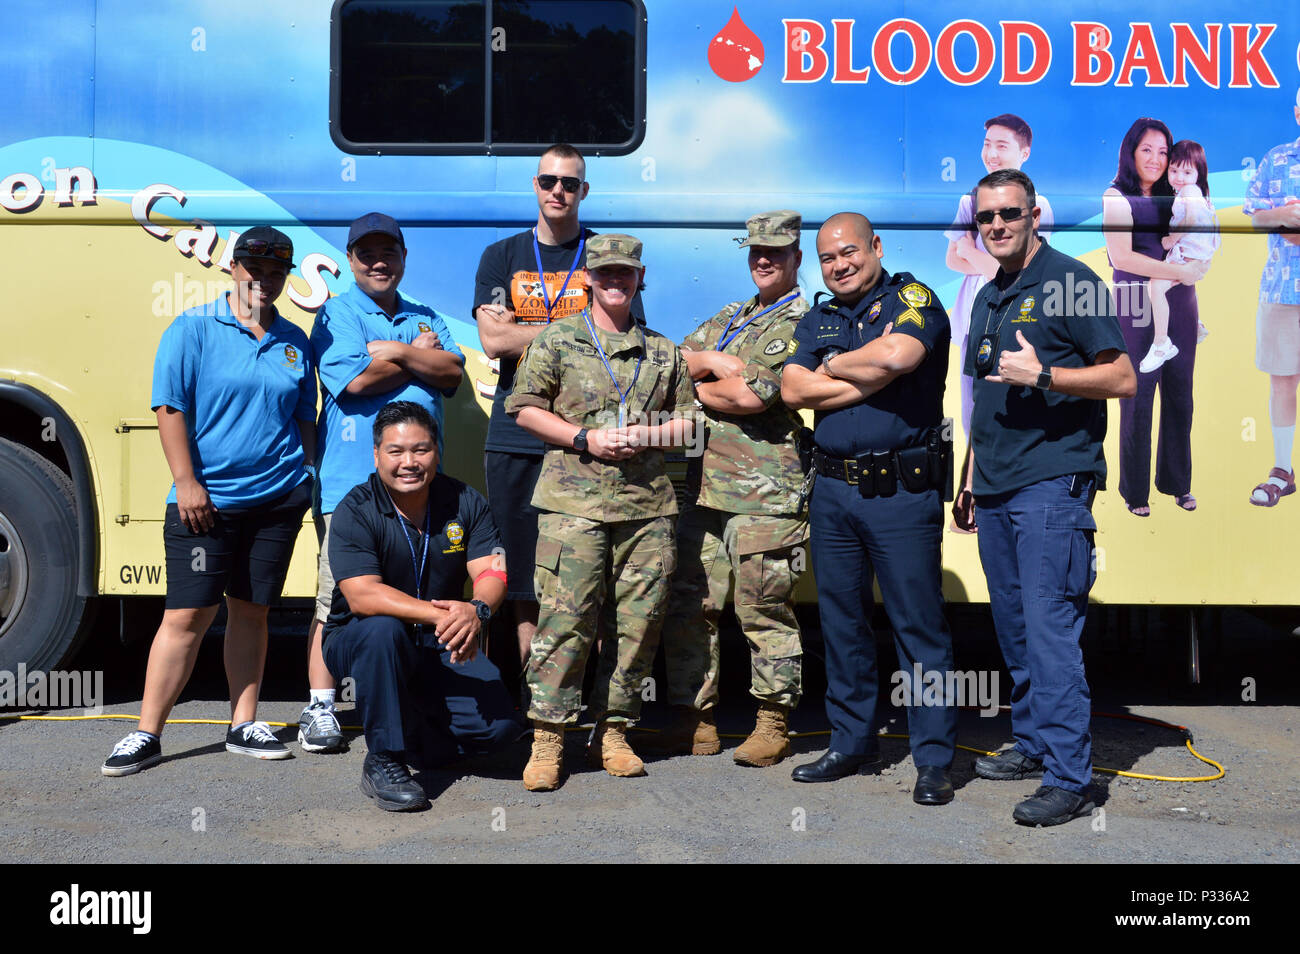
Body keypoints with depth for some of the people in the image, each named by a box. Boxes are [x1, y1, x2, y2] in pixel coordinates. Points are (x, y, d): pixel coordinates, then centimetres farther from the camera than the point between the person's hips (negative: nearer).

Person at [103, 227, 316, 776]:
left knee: (252, 610, 9)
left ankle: (244, 726, 19)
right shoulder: (194, 329, -1)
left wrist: (307, 482, 12)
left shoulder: (294, 342, 12)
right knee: (188, 614, -4)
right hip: (206, 499, -4)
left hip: (278, 498, 4)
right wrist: (186, 482, -12)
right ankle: (147, 735, 5)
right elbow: (170, 408, -6)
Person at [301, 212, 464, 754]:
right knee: (337, 596, -4)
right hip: (350, 480, -4)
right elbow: (353, 379, -12)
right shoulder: (336, 315, 5)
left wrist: (395, 352, -10)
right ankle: (320, 707, 6)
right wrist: (421, 354, -2)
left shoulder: (426, 319, 20)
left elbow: (453, 372, 2)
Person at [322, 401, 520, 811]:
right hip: (357, 643, -3)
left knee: (502, 723, -15)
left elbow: (492, 573, -12)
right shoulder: (354, 512, -15)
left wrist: (477, 609, -37)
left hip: (438, 651, 3)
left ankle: (407, 736, 16)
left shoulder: (465, 502, -4)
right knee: (383, 628, -38)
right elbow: (362, 595, -28)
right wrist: (440, 615, -39)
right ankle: (382, 761, -21)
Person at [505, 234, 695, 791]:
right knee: (565, 618, -8)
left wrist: (647, 435, -1)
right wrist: (585, 438, -9)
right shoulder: (556, 341, 9)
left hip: (648, 503, 4)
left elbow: (687, 421, 20)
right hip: (574, 501, -3)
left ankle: (612, 732, 16)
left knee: (639, 620, 4)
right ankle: (548, 739, 0)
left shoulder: (664, 352, 18)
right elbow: (525, 408, 3)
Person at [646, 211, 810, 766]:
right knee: (688, 605, 8)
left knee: (764, 611, -1)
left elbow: (752, 396, -14)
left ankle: (774, 725, 13)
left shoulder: (805, 325, -2)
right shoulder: (729, 319, 23)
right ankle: (694, 720, 18)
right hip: (706, 485, 7)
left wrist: (697, 386, 1)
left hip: (767, 493, -7)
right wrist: (712, 362, -4)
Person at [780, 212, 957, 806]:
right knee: (841, 620, 13)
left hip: (902, 490, -6)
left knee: (919, 624, -2)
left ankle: (934, 759, 6)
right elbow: (792, 389, 0)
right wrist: (867, 378, -8)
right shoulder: (816, 321, 15)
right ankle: (851, 742, 26)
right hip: (832, 489, 6)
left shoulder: (911, 298, -1)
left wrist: (834, 365, -5)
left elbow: (899, 354, -23)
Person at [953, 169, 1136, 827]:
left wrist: (1042, 375, -20)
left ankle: (1068, 777, -3)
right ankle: (1033, 745, 25)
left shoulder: (1071, 282, -5)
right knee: (1014, 630, 13)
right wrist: (970, 480, 21)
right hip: (995, 492, 8)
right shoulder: (987, 298, 18)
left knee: (1050, 630, -9)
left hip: (1051, 484, -8)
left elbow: (1123, 379, -9)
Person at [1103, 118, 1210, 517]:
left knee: (1179, 395, 9)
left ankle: (1177, 482, 22)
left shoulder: (1173, 196, 15)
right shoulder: (1117, 198, -2)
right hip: (1137, 306, -5)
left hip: (1179, 305, 5)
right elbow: (1121, 257, -14)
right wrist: (1180, 271, -13)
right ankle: (1135, 490, 11)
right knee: (1138, 398, 0)